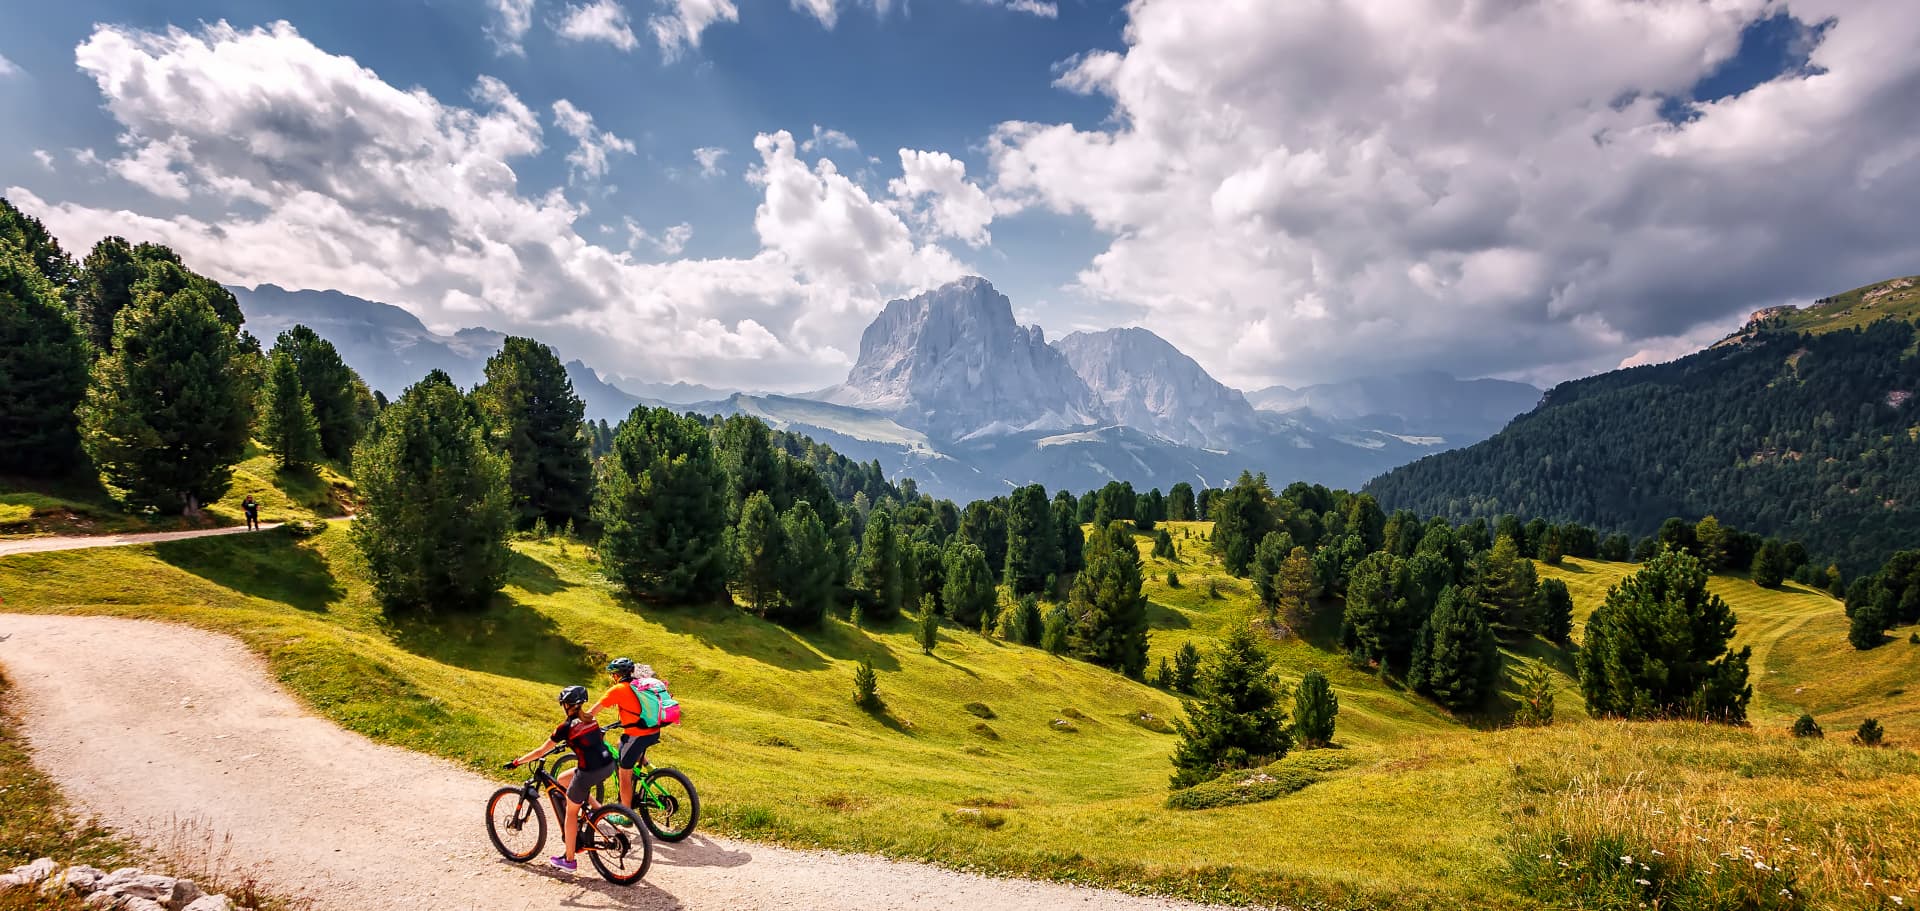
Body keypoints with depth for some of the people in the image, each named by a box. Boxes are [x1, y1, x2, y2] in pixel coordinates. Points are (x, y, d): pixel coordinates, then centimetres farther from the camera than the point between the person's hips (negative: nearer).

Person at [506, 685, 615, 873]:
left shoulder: (567, 727, -5)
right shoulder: (590, 720, 12)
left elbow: (541, 752, 1)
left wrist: (516, 762, 14)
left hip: (590, 772, -7)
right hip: (609, 765, 7)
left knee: (571, 812, 15)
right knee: (562, 779, 27)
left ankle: (569, 860, 25)